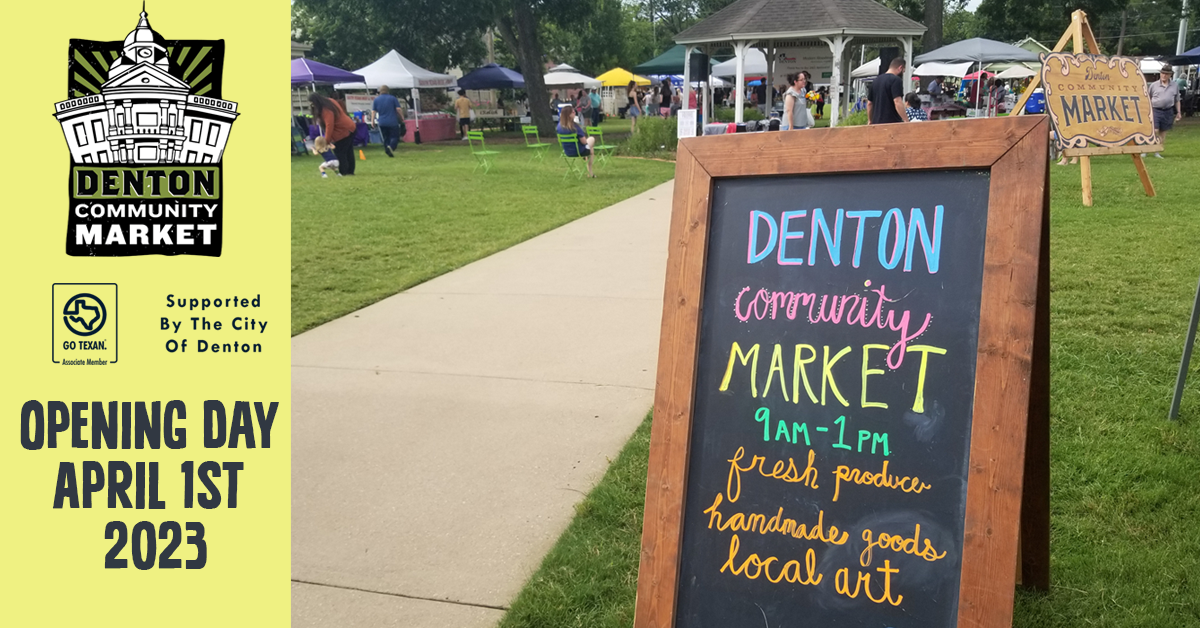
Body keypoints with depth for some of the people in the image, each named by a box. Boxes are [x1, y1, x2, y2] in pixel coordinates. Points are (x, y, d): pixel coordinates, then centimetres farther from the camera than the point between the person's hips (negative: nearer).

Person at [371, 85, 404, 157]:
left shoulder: (376, 99, 6)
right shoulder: (392, 98, -1)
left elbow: (373, 111, 4)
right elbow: (398, 109, -5)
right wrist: (402, 116, 7)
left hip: (381, 122, 3)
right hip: (392, 122, -3)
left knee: (386, 138, 13)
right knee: (395, 136, -1)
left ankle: (387, 149, 5)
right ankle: (391, 146, -27)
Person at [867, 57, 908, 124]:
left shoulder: (876, 80, 15)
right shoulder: (896, 80, -9)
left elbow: (869, 103, 19)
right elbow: (897, 102, -20)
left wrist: (870, 121, 27)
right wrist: (906, 121, -21)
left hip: (876, 122, 8)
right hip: (892, 122, -8)